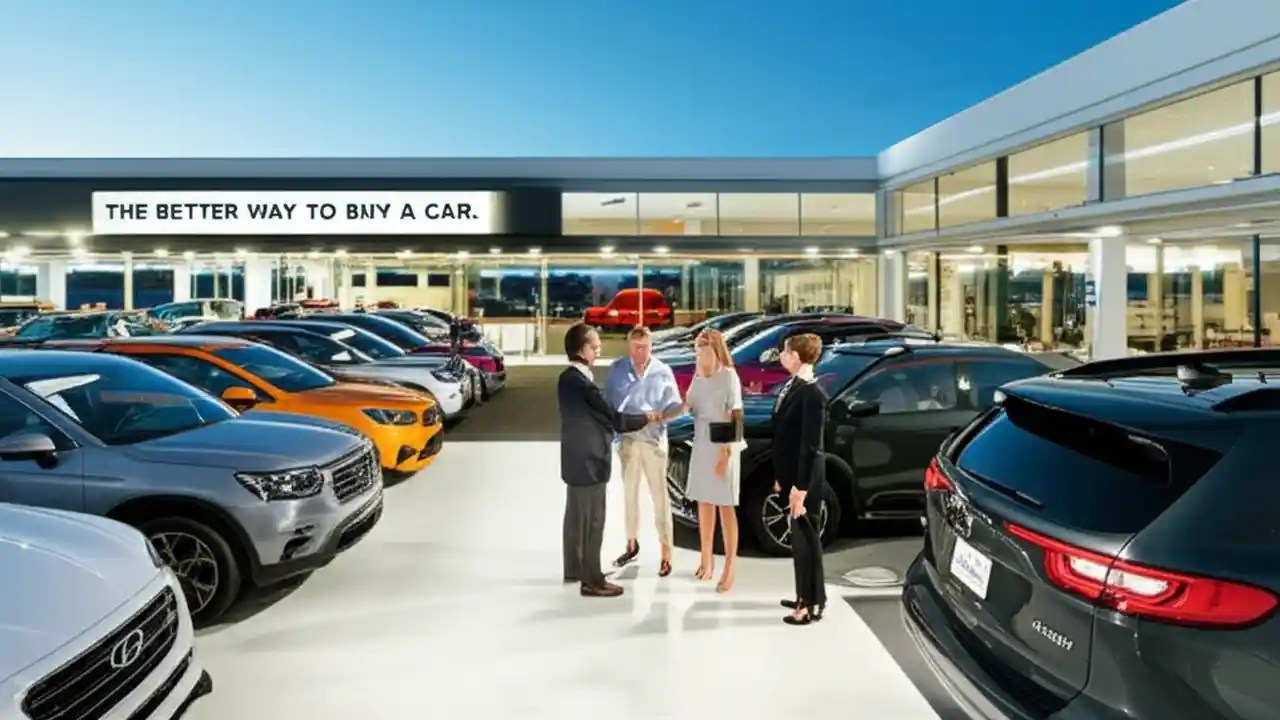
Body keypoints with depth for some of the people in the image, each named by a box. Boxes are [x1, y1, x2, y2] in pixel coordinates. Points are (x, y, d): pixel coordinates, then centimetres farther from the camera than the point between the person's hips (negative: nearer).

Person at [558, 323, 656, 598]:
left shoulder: (568, 377, 8)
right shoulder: (580, 382, -23)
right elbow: (613, 419, -18)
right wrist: (647, 418, -7)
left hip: (576, 458, 10)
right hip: (588, 460, -10)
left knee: (576, 516, 19)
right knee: (593, 520, -2)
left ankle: (574, 569, 31)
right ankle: (592, 581, 7)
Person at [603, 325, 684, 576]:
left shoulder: (663, 371, -7)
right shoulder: (617, 369, -4)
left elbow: (673, 405, -7)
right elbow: (609, 403, -2)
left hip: (654, 440, -2)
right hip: (628, 438, 3)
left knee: (659, 495, -2)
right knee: (629, 493, 16)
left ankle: (666, 552, 4)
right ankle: (632, 543, 33)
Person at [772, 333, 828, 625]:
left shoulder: (813, 394, -20)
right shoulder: (792, 386, 8)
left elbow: (811, 445, -21)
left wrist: (801, 487, -21)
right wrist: (781, 478, 15)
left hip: (804, 480, -9)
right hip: (790, 476, 9)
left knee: (807, 539, 3)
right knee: (799, 538, 18)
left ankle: (813, 604, 16)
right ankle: (805, 596, 31)